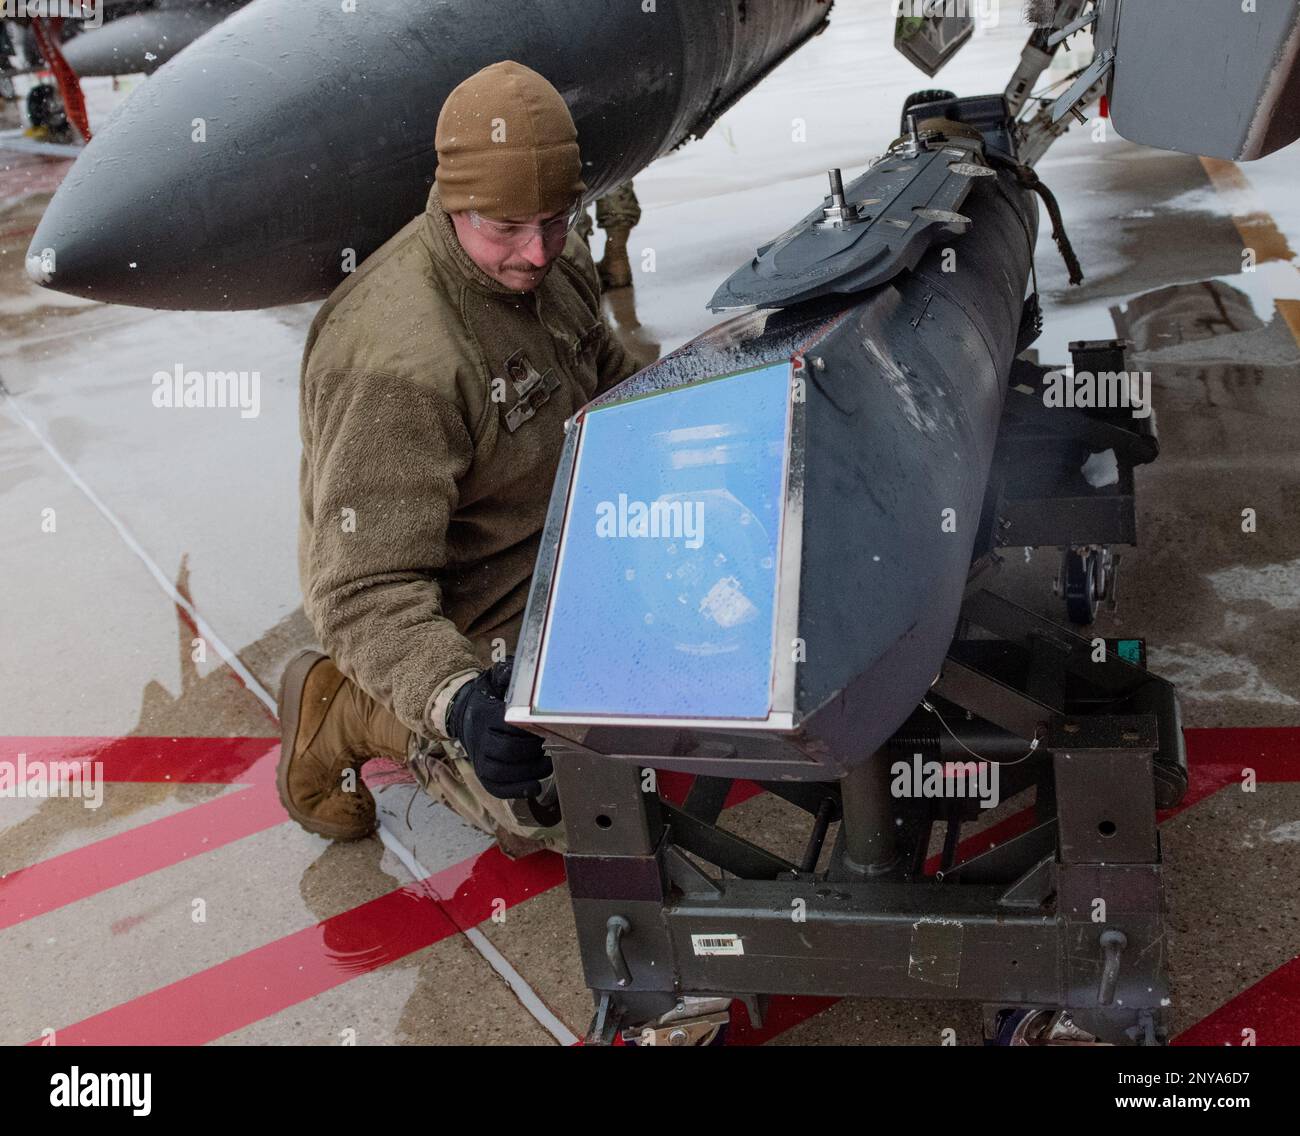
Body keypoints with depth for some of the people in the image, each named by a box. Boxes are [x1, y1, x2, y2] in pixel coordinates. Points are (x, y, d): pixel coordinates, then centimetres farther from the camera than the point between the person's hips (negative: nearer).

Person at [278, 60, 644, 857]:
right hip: (466, 608, -8)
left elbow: (609, 380, 14)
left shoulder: (552, 263, -6)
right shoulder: (397, 363, -34)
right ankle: (351, 711, 5)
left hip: (555, 543, 9)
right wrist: (457, 701, -50)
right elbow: (367, 592, -35)